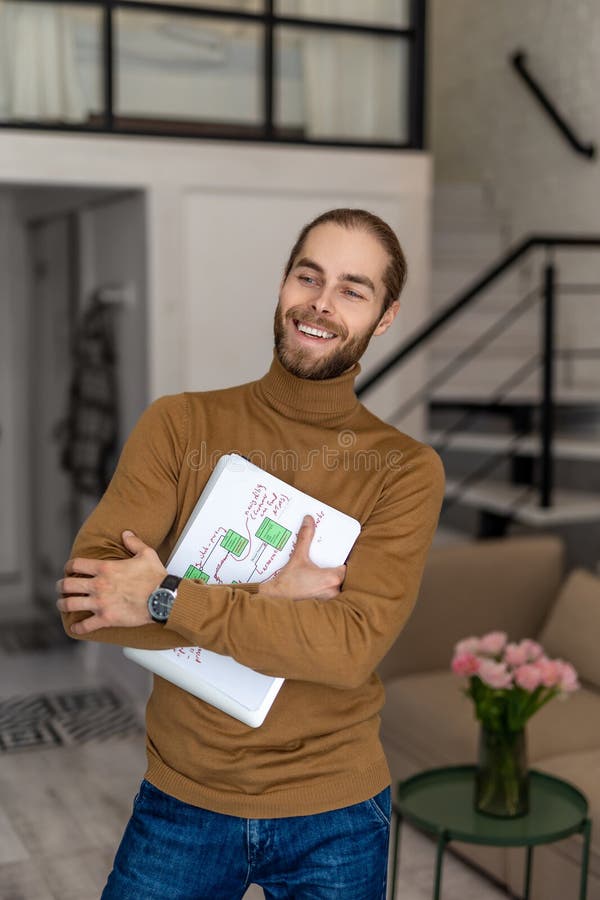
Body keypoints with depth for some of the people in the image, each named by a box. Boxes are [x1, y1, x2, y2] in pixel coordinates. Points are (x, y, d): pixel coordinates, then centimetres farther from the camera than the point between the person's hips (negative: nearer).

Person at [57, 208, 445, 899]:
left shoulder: (407, 468, -8)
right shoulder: (179, 424, -4)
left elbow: (355, 647, -20)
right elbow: (83, 602, -14)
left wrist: (168, 600, -21)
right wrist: (270, 600, -20)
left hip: (334, 812, 0)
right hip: (180, 796, 1)